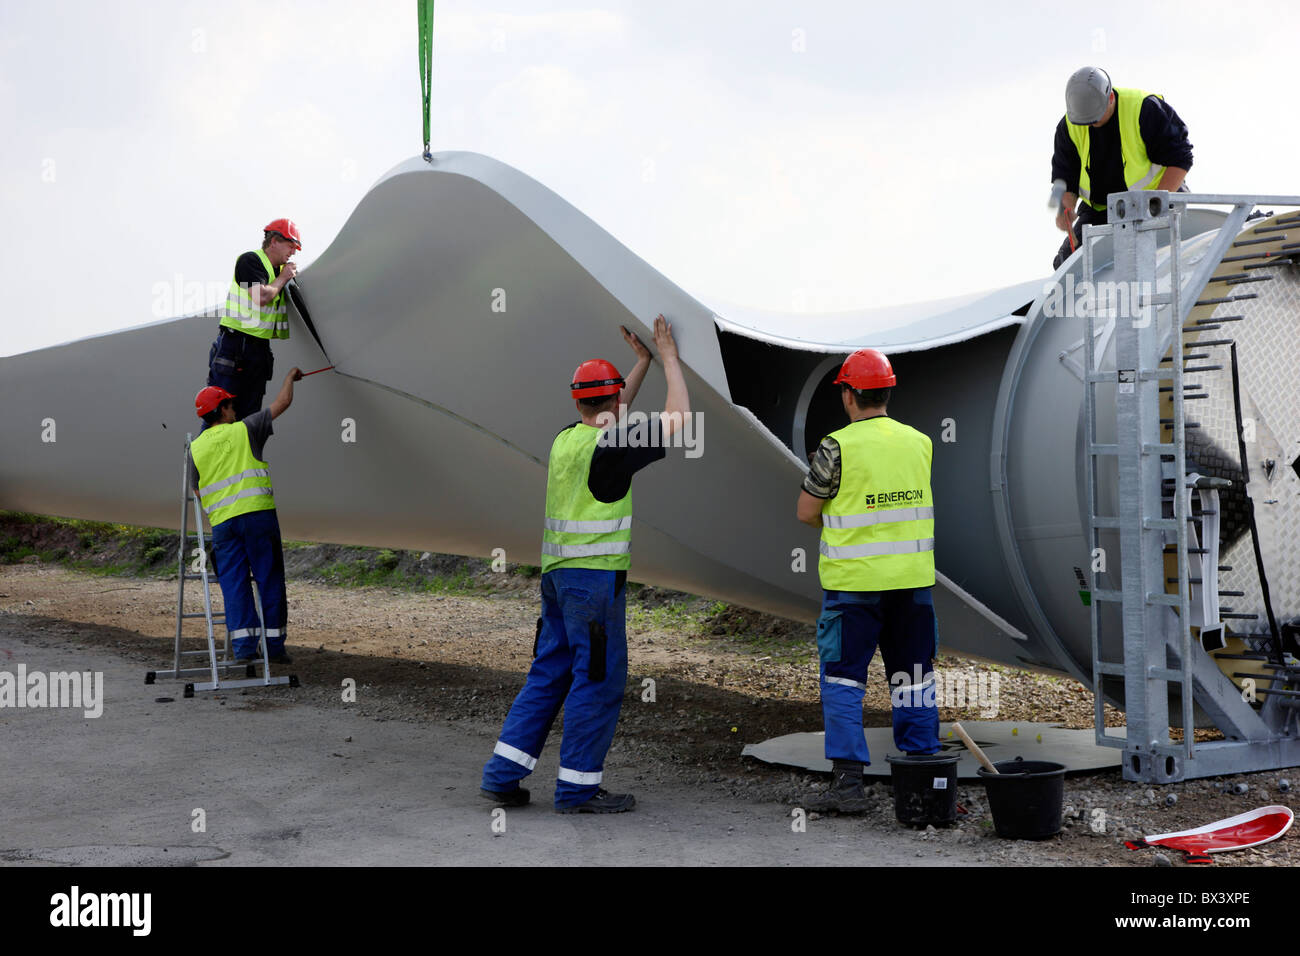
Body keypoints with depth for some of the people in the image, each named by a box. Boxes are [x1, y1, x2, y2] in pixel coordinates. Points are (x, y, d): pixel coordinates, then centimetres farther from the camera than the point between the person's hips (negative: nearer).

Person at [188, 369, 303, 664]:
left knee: (234, 584, 3)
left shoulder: (196, 448, 11)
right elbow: (282, 402, 10)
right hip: (258, 513, -3)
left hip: (222, 522, 3)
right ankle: (274, 644, 6)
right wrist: (290, 377, 28)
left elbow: (197, 492, 17)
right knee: (269, 579, 4)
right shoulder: (244, 429, 4)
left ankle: (243, 646, -6)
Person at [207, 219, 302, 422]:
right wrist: (283, 278, -6)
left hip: (260, 349, 8)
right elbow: (261, 296, -20)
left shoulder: (280, 269, 16)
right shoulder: (250, 260, -8)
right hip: (235, 343, -8)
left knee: (249, 415, 5)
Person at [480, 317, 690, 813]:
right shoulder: (608, 447, -12)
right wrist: (669, 358, 8)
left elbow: (609, 419, 32)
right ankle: (578, 787, 3)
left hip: (557, 574, 8)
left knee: (549, 674, 13)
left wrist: (643, 362, 33)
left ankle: (503, 773, 11)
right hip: (594, 574, -8)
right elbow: (679, 416, -4)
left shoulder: (566, 439, 10)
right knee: (599, 677, -1)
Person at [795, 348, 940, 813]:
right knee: (913, 677, 13)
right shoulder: (919, 442, 4)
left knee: (843, 679, 4)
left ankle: (847, 781, 0)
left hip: (854, 581, -5)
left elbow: (806, 512, -5)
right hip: (913, 578, 5)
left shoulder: (839, 447, -12)